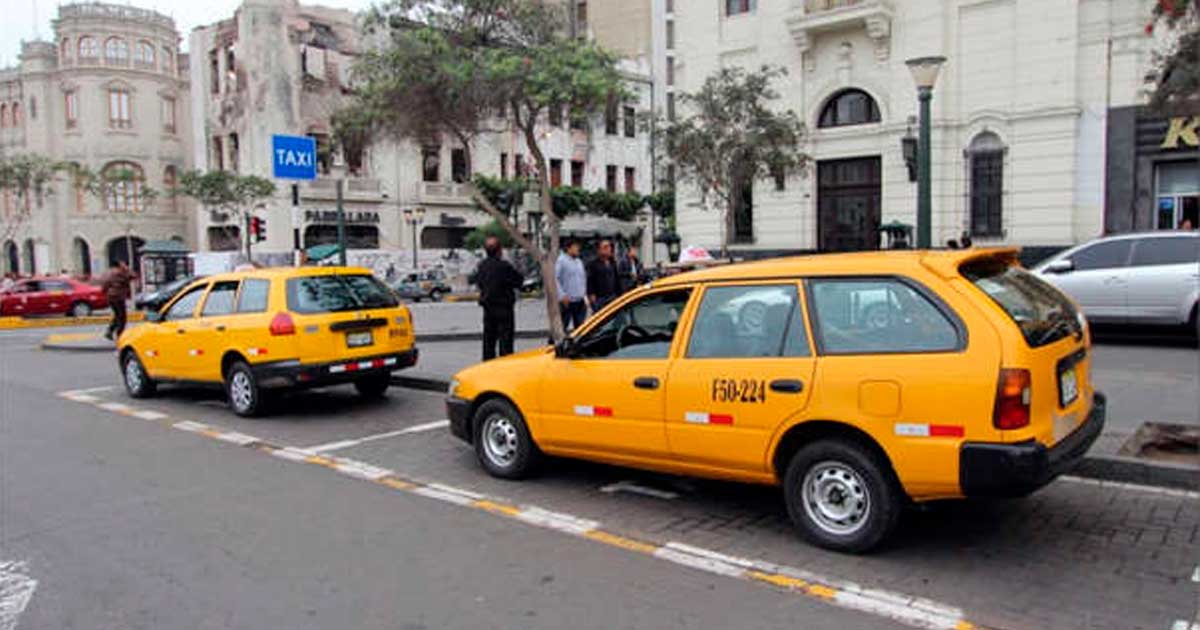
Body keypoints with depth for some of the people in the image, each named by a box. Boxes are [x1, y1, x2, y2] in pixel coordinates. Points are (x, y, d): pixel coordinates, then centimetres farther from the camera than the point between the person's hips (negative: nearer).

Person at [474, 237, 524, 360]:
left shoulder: (482, 266, 3)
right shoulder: (504, 266, -18)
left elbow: (478, 282, 15)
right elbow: (518, 281, -10)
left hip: (487, 308, 6)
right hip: (503, 307, -6)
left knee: (488, 338, 14)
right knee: (505, 339, -1)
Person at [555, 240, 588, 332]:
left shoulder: (579, 262, 16)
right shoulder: (561, 260, -6)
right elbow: (556, 279, -12)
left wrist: (584, 294, 13)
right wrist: (562, 295, -18)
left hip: (580, 300, 7)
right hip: (567, 300, -7)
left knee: (580, 325, 7)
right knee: (563, 326, -4)